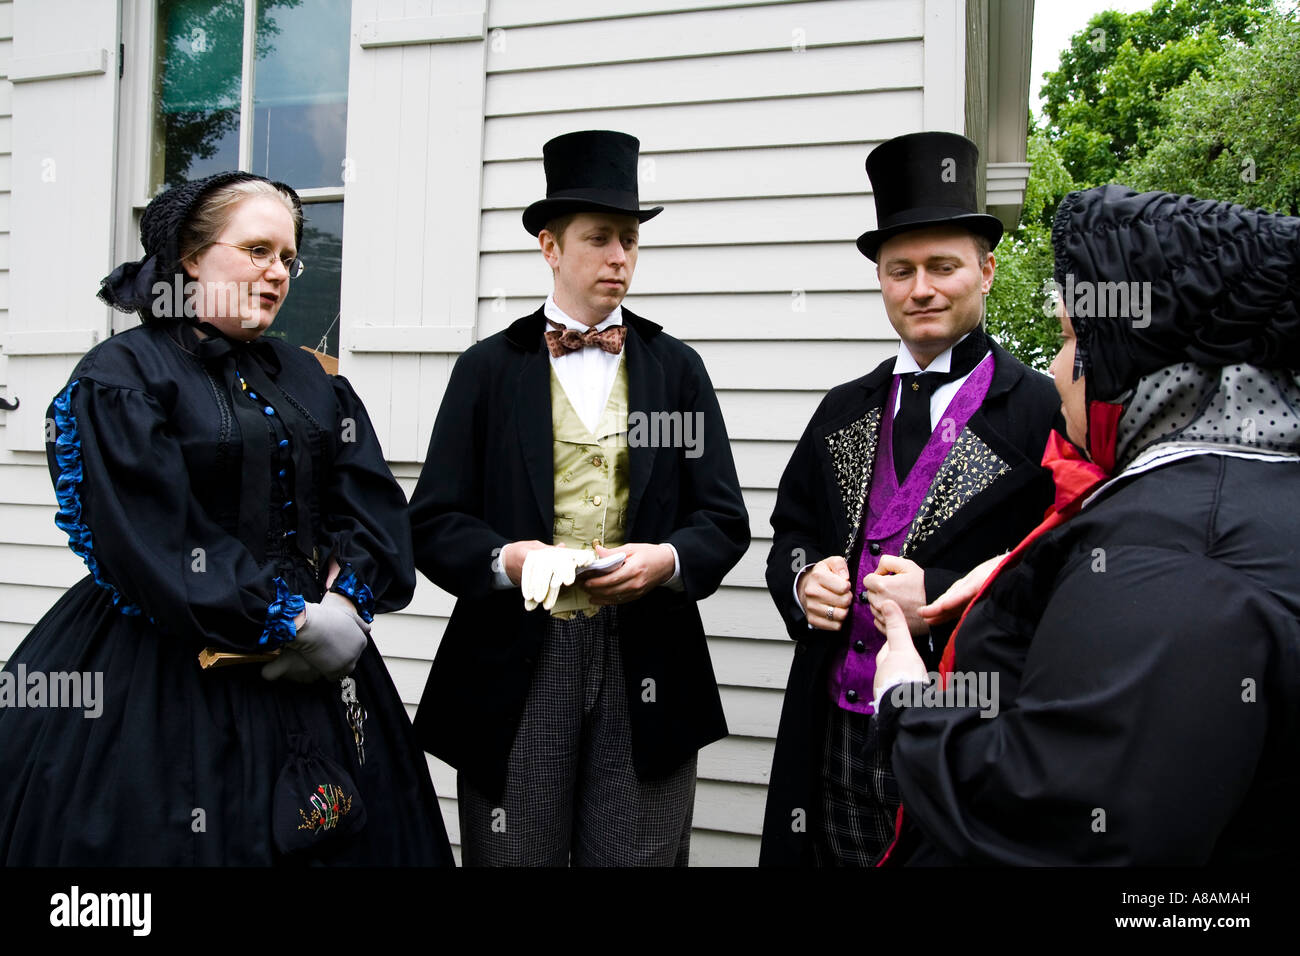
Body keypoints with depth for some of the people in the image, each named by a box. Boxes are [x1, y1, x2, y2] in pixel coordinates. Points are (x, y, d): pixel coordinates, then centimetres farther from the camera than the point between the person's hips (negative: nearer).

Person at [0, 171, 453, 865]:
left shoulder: (309, 379, 13)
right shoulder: (120, 377, -5)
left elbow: (373, 505, 5)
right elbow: (151, 541, -16)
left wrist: (344, 605, -13)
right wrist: (295, 623, -18)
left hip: (313, 669, 6)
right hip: (167, 681, -5)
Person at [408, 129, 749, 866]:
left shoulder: (678, 368, 11)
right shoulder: (490, 368, 7)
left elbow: (724, 521, 7)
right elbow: (434, 522, 2)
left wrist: (668, 559, -14)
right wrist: (503, 558, -17)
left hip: (645, 667, 1)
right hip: (517, 665, -1)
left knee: (638, 856, 5)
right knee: (514, 857, 7)